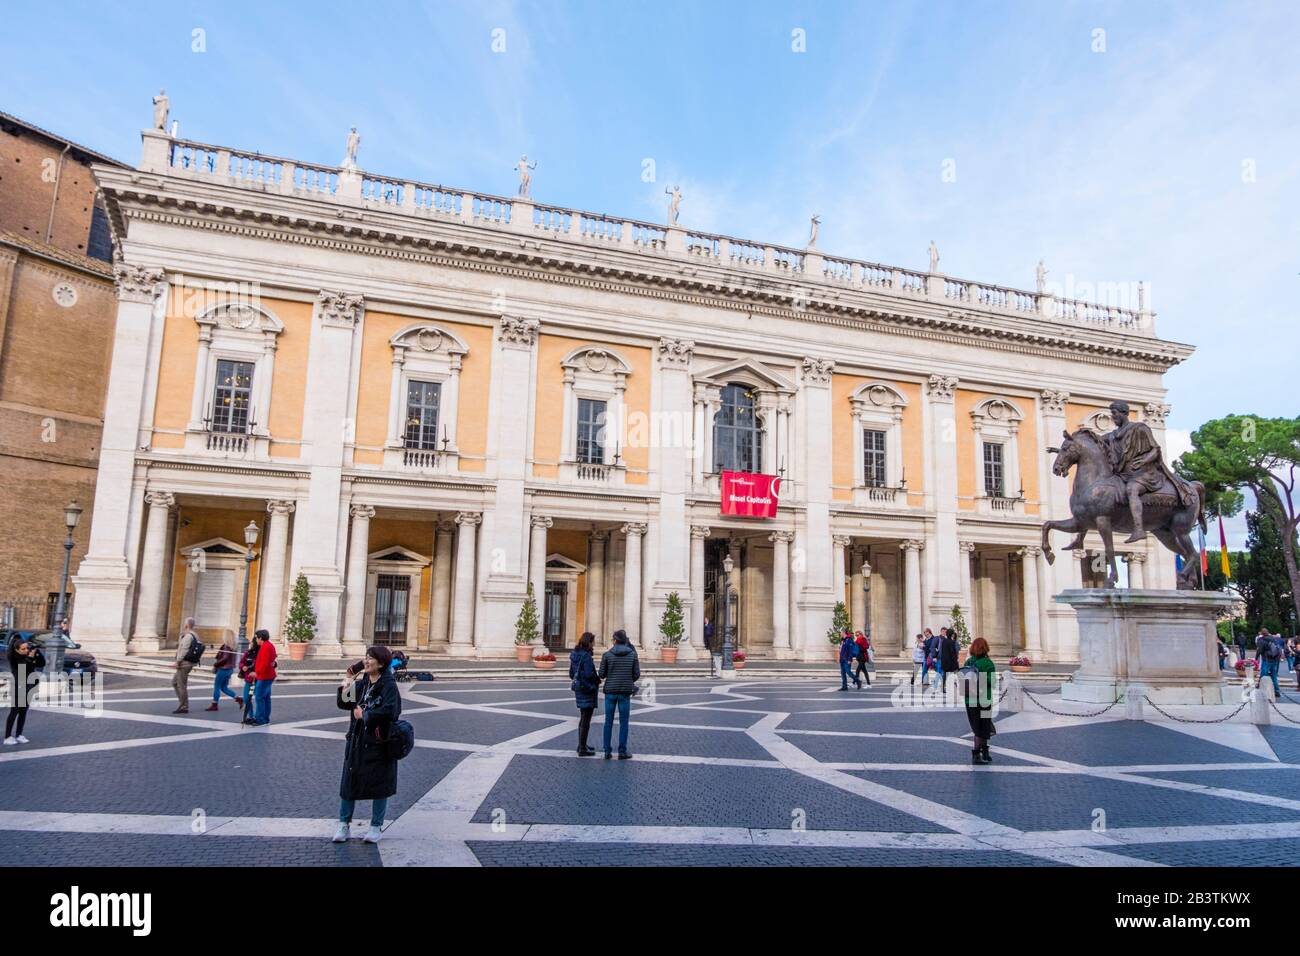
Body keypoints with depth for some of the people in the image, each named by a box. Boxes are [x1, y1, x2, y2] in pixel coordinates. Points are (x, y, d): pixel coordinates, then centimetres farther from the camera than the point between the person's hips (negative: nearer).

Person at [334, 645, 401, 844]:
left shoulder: (389, 685, -14)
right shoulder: (361, 683, 6)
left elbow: (389, 711, -26)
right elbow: (344, 704, 10)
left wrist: (365, 715, -16)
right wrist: (345, 687, -8)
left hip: (379, 743, -6)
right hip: (357, 741, 6)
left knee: (379, 784, 7)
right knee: (349, 781, 10)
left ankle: (376, 826, 22)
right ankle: (344, 824, 25)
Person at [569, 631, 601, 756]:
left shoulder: (574, 654, 7)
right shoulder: (586, 656, -19)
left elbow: (571, 674, 13)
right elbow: (589, 674, -24)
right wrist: (598, 679, -6)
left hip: (578, 688, 9)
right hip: (588, 690, -9)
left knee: (583, 718, 20)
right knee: (586, 720, -1)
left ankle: (581, 745, 29)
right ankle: (582, 749, 4)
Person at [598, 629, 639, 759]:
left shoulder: (607, 655, -5)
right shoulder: (632, 654, -3)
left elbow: (602, 674, -1)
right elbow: (637, 674, -2)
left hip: (610, 691, 0)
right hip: (625, 692, 0)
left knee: (608, 721, 9)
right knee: (623, 722, 6)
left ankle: (607, 751, 10)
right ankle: (622, 752, 6)